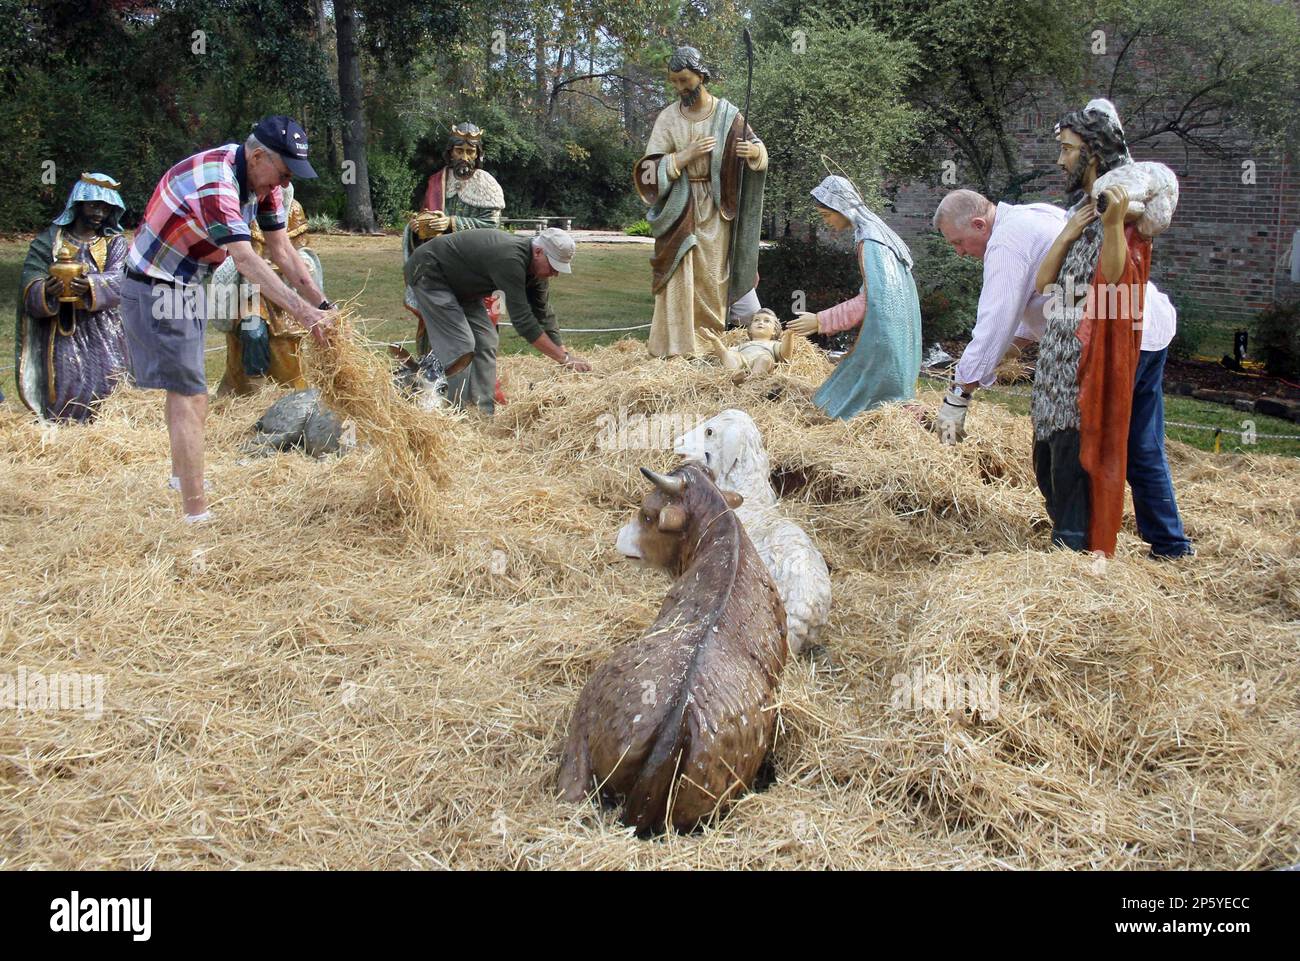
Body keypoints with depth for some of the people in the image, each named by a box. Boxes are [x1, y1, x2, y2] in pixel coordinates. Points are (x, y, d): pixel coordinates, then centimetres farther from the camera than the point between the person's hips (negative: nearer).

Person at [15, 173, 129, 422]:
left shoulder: (115, 243, 12)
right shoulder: (49, 240, 9)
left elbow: (118, 280, -7)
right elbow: (30, 286, -2)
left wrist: (91, 285, -29)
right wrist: (46, 291, -26)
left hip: (105, 332, 1)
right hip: (63, 333, -1)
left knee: (110, 391, -10)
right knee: (67, 394, -14)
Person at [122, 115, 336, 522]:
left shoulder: (261, 178, -3)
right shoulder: (214, 182, -31)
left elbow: (282, 251, -2)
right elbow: (246, 261, -40)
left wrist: (323, 306, -9)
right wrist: (303, 312, -48)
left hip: (187, 287, 10)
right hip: (155, 290, -10)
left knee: (184, 385, 25)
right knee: (190, 397, -14)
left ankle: (182, 474, 45)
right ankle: (196, 515, -15)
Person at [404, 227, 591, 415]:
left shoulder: (536, 266, -8)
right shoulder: (510, 259, -36)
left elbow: (544, 316, -1)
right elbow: (522, 320, -37)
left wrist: (564, 354, -6)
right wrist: (564, 357, -34)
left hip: (459, 285, 9)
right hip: (427, 273, -9)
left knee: (486, 341, 2)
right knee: (460, 345, -17)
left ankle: (484, 412, 3)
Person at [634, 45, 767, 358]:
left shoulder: (726, 113, -1)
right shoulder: (667, 117, 0)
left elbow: (759, 149, 7)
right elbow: (651, 168, -4)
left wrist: (754, 150, -17)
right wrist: (687, 155, -18)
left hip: (714, 207, 0)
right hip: (678, 206, 0)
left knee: (713, 274, 4)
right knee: (678, 274, -6)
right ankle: (675, 345, -3)